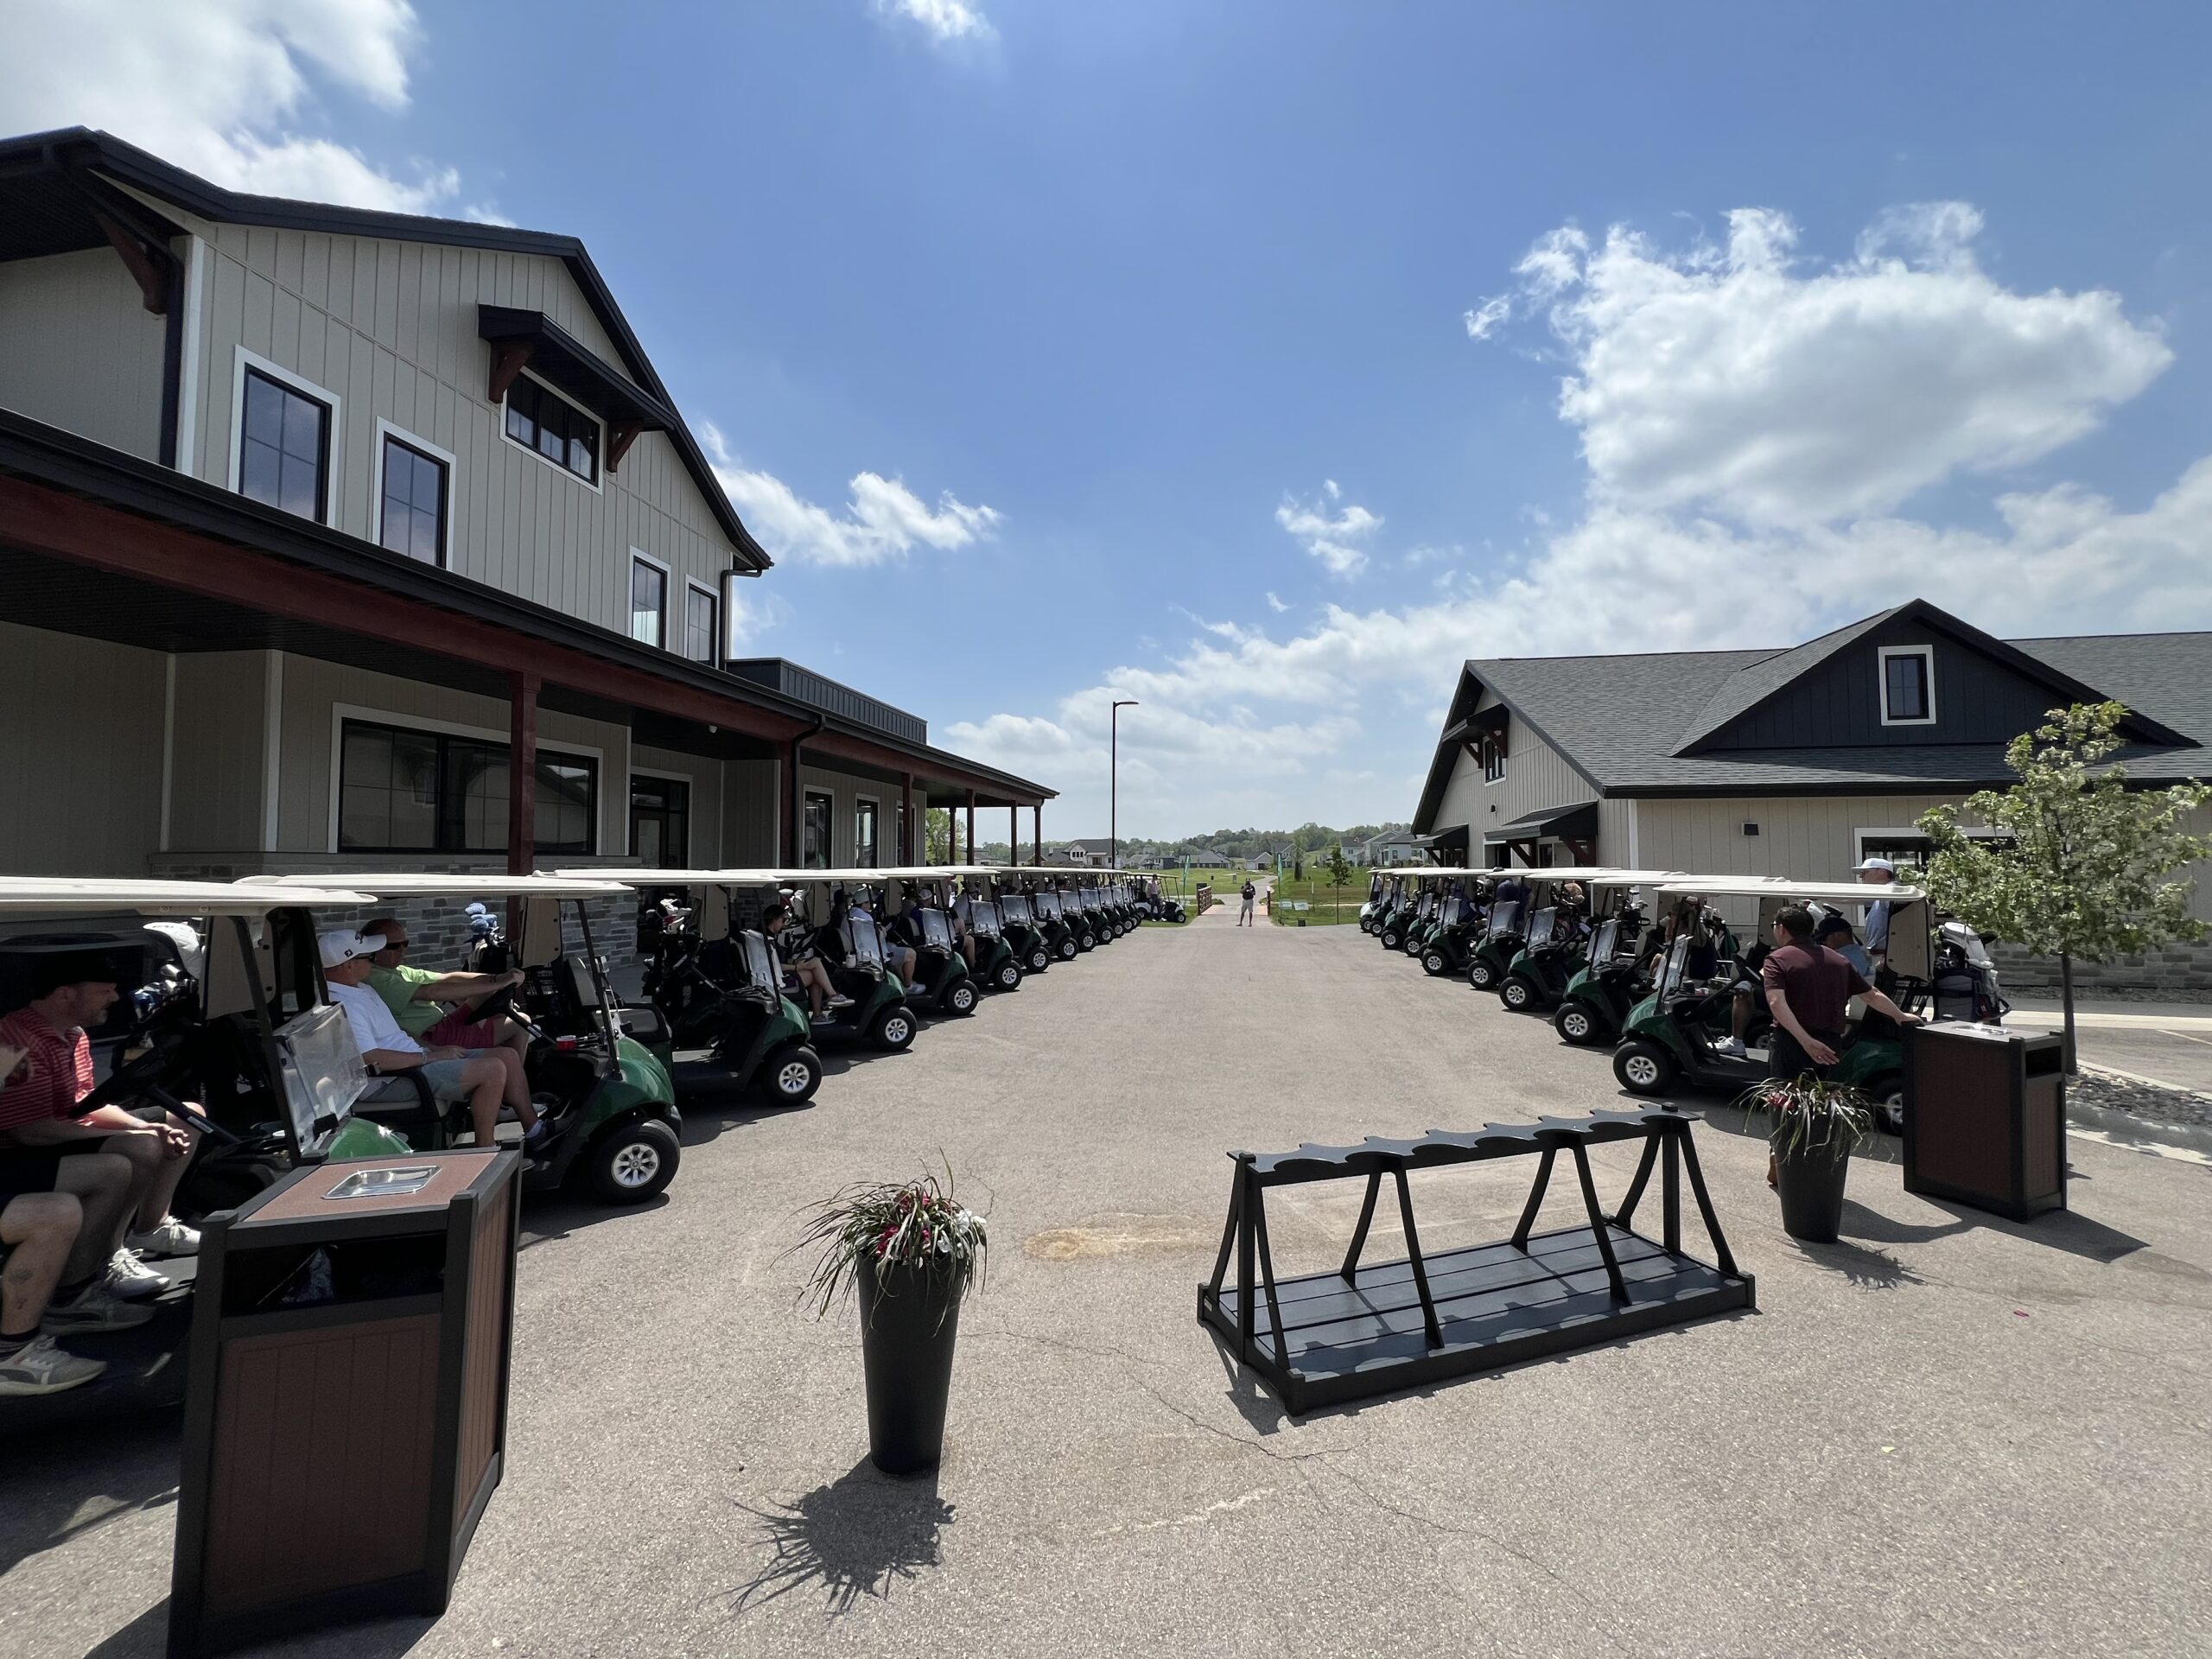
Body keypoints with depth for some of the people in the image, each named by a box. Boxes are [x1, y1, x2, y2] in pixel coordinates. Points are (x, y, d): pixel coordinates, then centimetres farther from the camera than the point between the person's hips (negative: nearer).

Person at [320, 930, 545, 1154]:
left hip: (416, 1058, 10)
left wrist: (436, 1049, 12)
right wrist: (430, 1056, -18)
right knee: (493, 1069, -24)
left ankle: (534, 1133, 6)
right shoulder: (343, 1006, -18)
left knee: (508, 1056, 2)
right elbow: (371, 1059, -25)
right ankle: (484, 1151, -14)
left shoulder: (361, 988, 16)